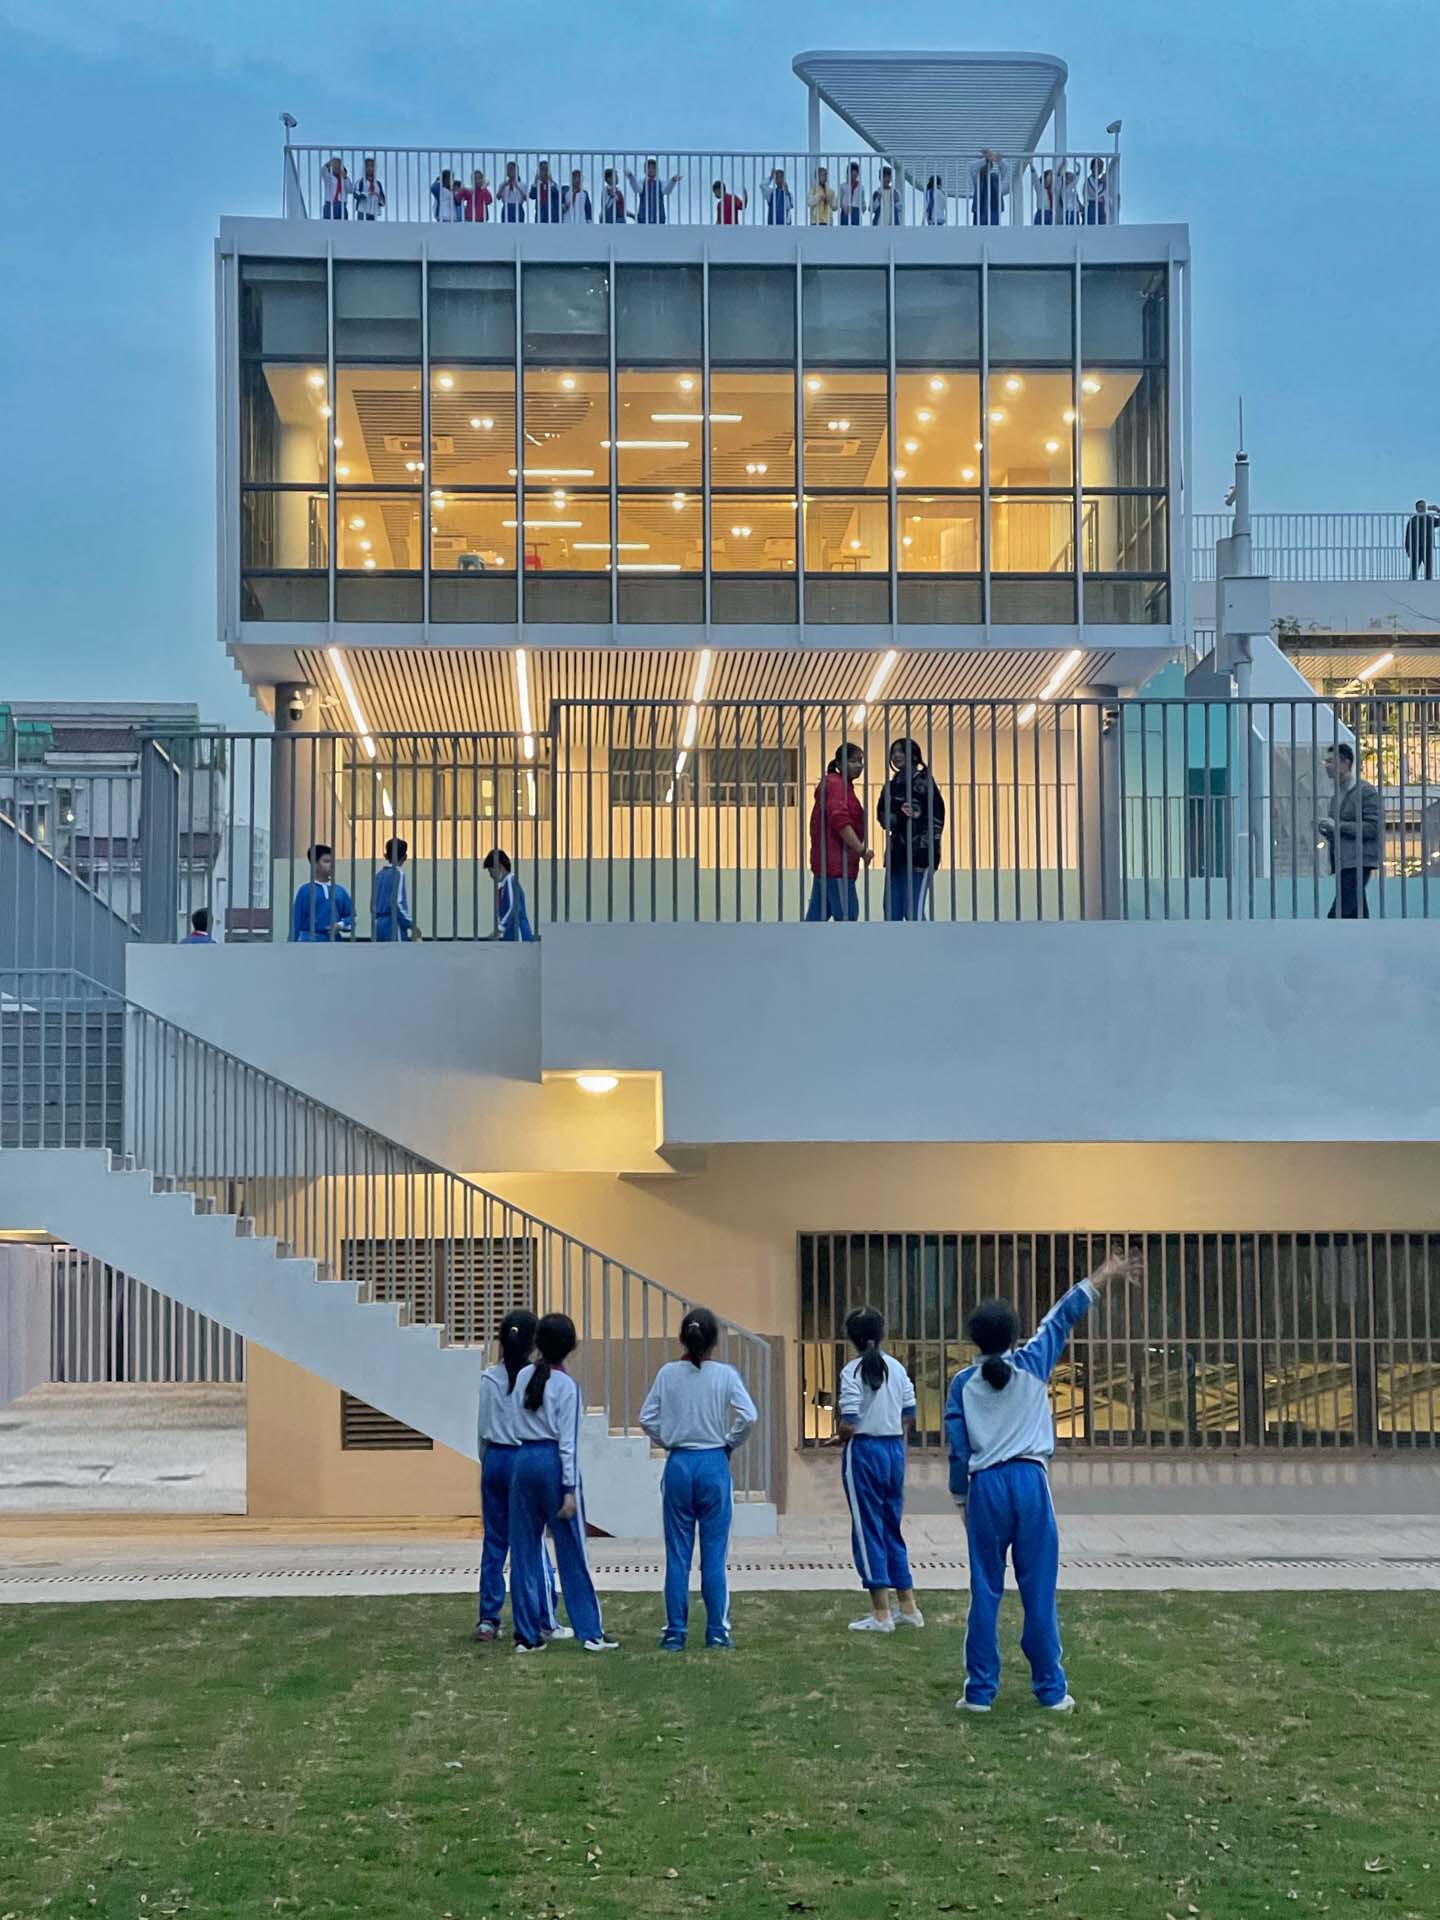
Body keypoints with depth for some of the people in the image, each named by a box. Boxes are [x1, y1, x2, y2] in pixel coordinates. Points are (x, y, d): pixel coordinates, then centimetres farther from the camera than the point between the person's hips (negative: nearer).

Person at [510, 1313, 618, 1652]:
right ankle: (591, 1633, 6)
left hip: (524, 1460, 5)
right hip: (553, 1462, -4)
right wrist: (570, 1489, -10)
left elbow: (518, 1424, 8)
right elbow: (568, 1441, -10)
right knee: (571, 1551, 2)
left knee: (524, 1549, 8)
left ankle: (527, 1635, 10)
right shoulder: (566, 1385, -9)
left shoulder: (523, 1377, 6)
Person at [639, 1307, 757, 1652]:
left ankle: (675, 1633, 7)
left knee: (677, 1552, 6)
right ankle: (717, 1631, 6)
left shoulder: (668, 1373, 0)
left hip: (679, 1464, 1)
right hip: (714, 1464, -1)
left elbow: (647, 1418, -1)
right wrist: (730, 1443, 2)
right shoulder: (725, 1374, -5)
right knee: (714, 1552, 4)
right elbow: (748, 1415, -13)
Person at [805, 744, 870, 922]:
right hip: (836, 862, -10)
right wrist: (862, 850, -24)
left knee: (816, 916, 10)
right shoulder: (836, 784, -10)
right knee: (847, 916, -12)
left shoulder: (840, 785, 22)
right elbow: (840, 820, -23)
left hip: (827, 861, 10)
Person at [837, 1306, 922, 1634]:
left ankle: (881, 1614, 4)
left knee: (868, 1531, 2)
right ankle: (908, 1608, 20)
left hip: (863, 1451, -6)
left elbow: (848, 1426, -17)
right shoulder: (897, 1368, 4)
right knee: (892, 1529, 17)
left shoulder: (853, 1371, -13)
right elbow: (910, 1417, 8)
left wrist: (841, 1434, 4)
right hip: (895, 1448, 6)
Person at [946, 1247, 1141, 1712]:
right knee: (1038, 1592, 3)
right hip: (1029, 1482, 0)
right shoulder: (1031, 1365, 1)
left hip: (985, 1486, 1)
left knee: (985, 1592, 5)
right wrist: (1099, 1279, 20)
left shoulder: (963, 1382, 2)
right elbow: (1061, 1320, 11)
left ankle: (980, 1689, 6)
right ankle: (1051, 1689, 6)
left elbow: (957, 1449, 2)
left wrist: (961, 1500, 12)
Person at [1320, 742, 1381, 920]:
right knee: (1360, 918, 8)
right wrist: (1325, 830, 5)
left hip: (1358, 864, -9)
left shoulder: (1366, 791, -7)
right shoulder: (1338, 792, 20)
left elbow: (1373, 827, -14)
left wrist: (1337, 826, -17)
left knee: (1337, 916, -15)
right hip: (1343, 865, 9)